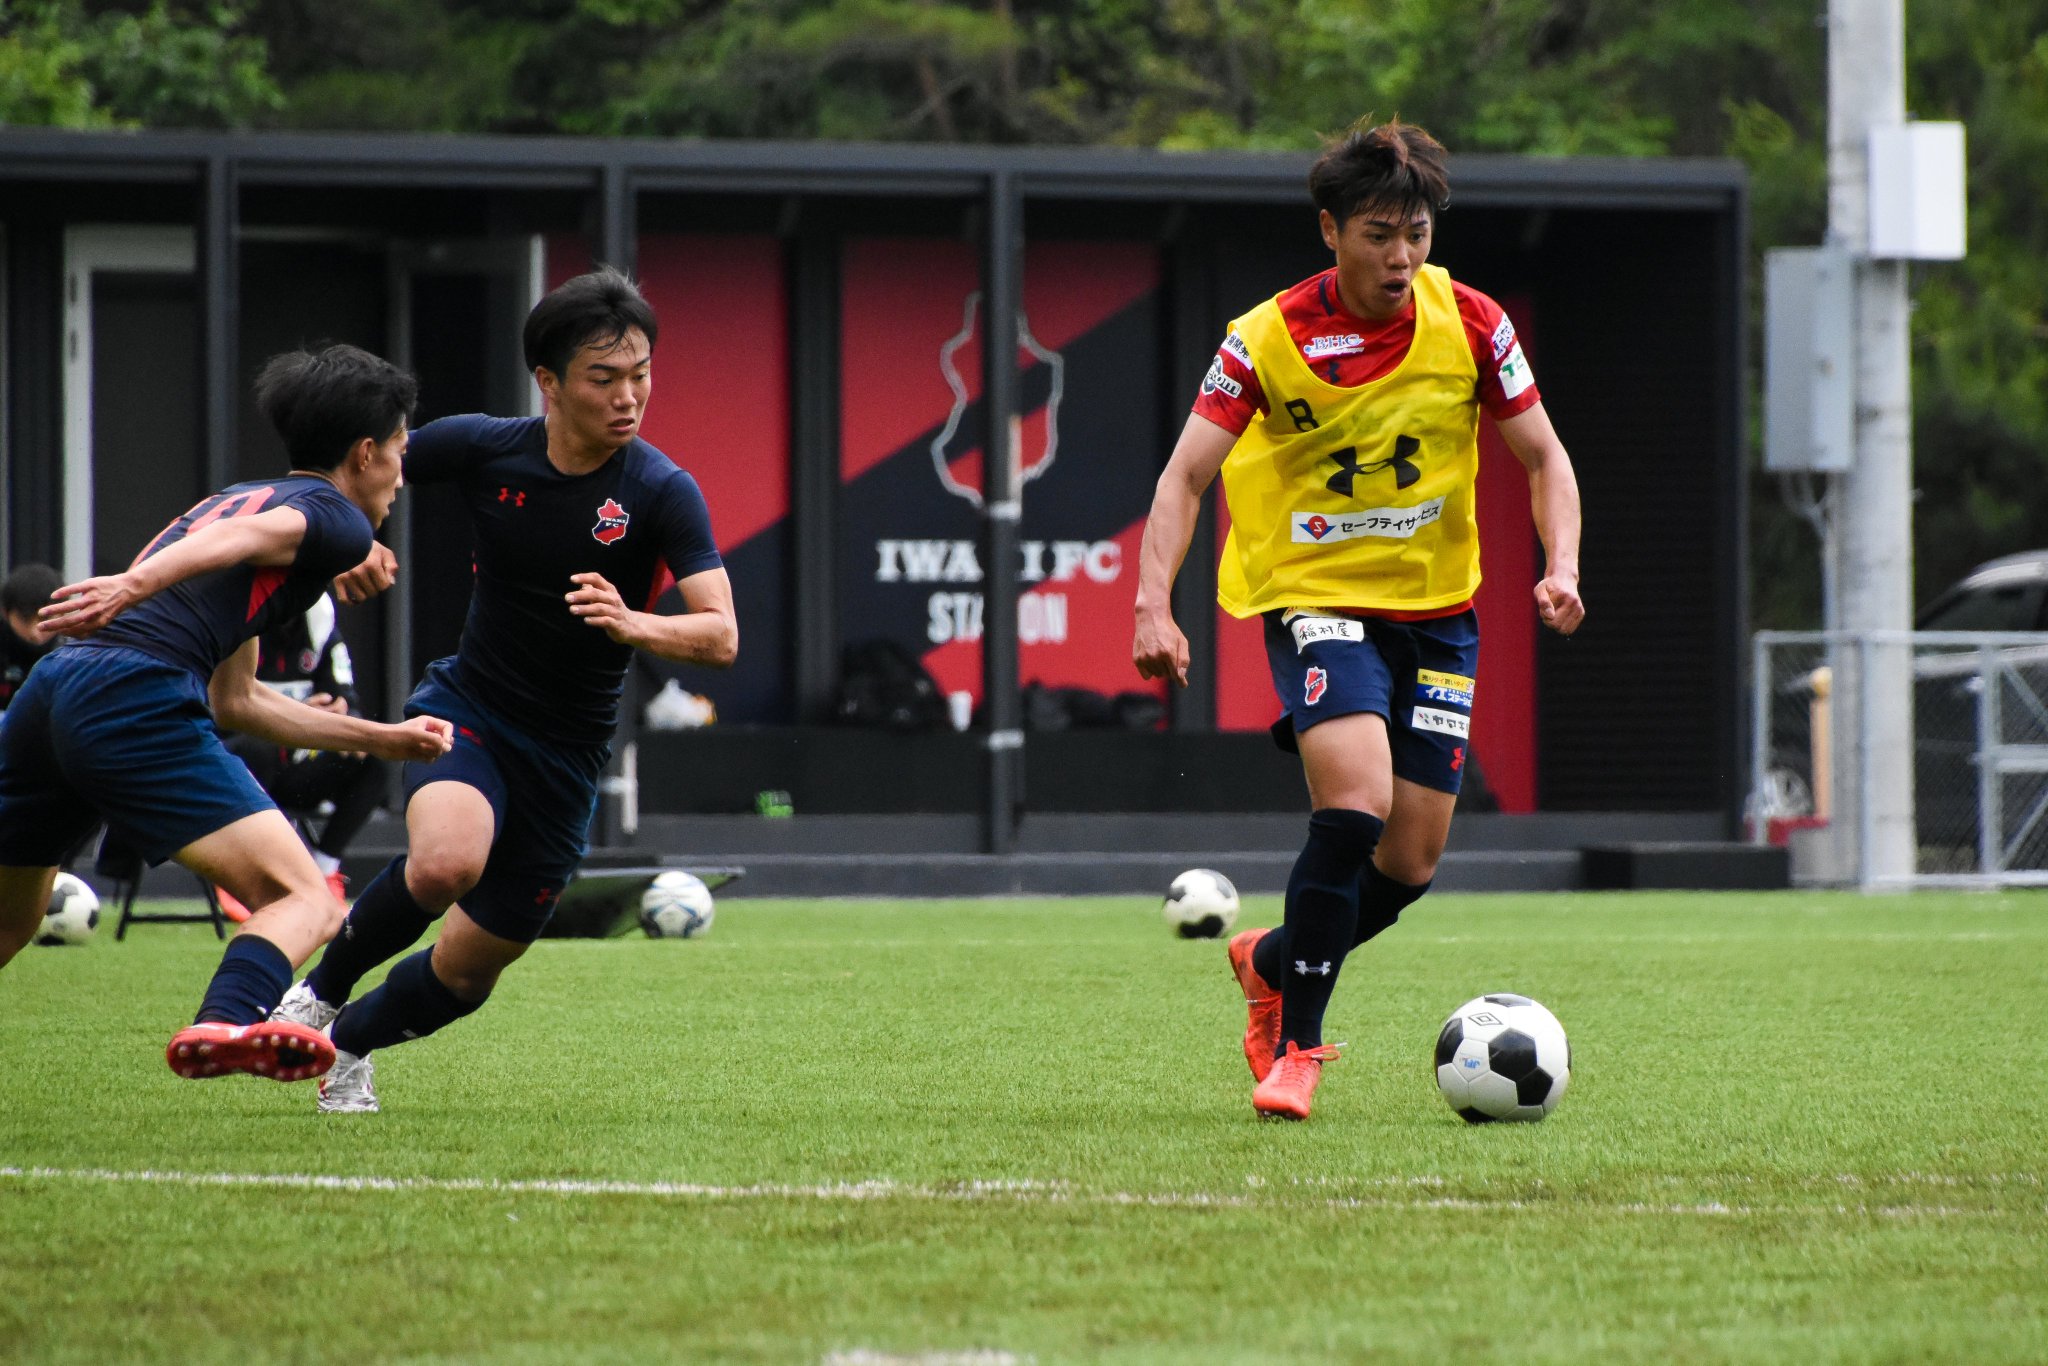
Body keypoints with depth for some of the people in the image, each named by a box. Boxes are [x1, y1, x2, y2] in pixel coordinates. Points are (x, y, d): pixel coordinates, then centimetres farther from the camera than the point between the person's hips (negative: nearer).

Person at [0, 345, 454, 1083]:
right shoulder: (336, 518, 9)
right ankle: (227, 1020, -41)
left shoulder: (239, 493, 33)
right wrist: (135, 585, -31)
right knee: (306, 903, -12)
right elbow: (246, 536, -15)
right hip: (138, 699, -8)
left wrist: (386, 740, 44)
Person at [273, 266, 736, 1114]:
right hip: (466, 709, -1)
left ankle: (347, 1045, 39)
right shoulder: (481, 448, -10)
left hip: (566, 755, 1)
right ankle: (321, 991, -7)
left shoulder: (662, 493, -15)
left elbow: (720, 636, -24)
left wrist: (630, 625, -44)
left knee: (468, 972, 7)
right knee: (447, 860, -34)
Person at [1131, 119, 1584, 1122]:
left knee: (1410, 863, 3)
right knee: (1355, 803, -26)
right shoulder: (1268, 338, -12)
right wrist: (1154, 605, -24)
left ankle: (1273, 963, 34)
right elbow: (1185, 476, -10)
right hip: (1315, 596, -4)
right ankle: (1296, 1048, -12)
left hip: (1437, 608, 4)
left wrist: (1560, 568, -13)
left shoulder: (1470, 325, -6)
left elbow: (1542, 458, 4)